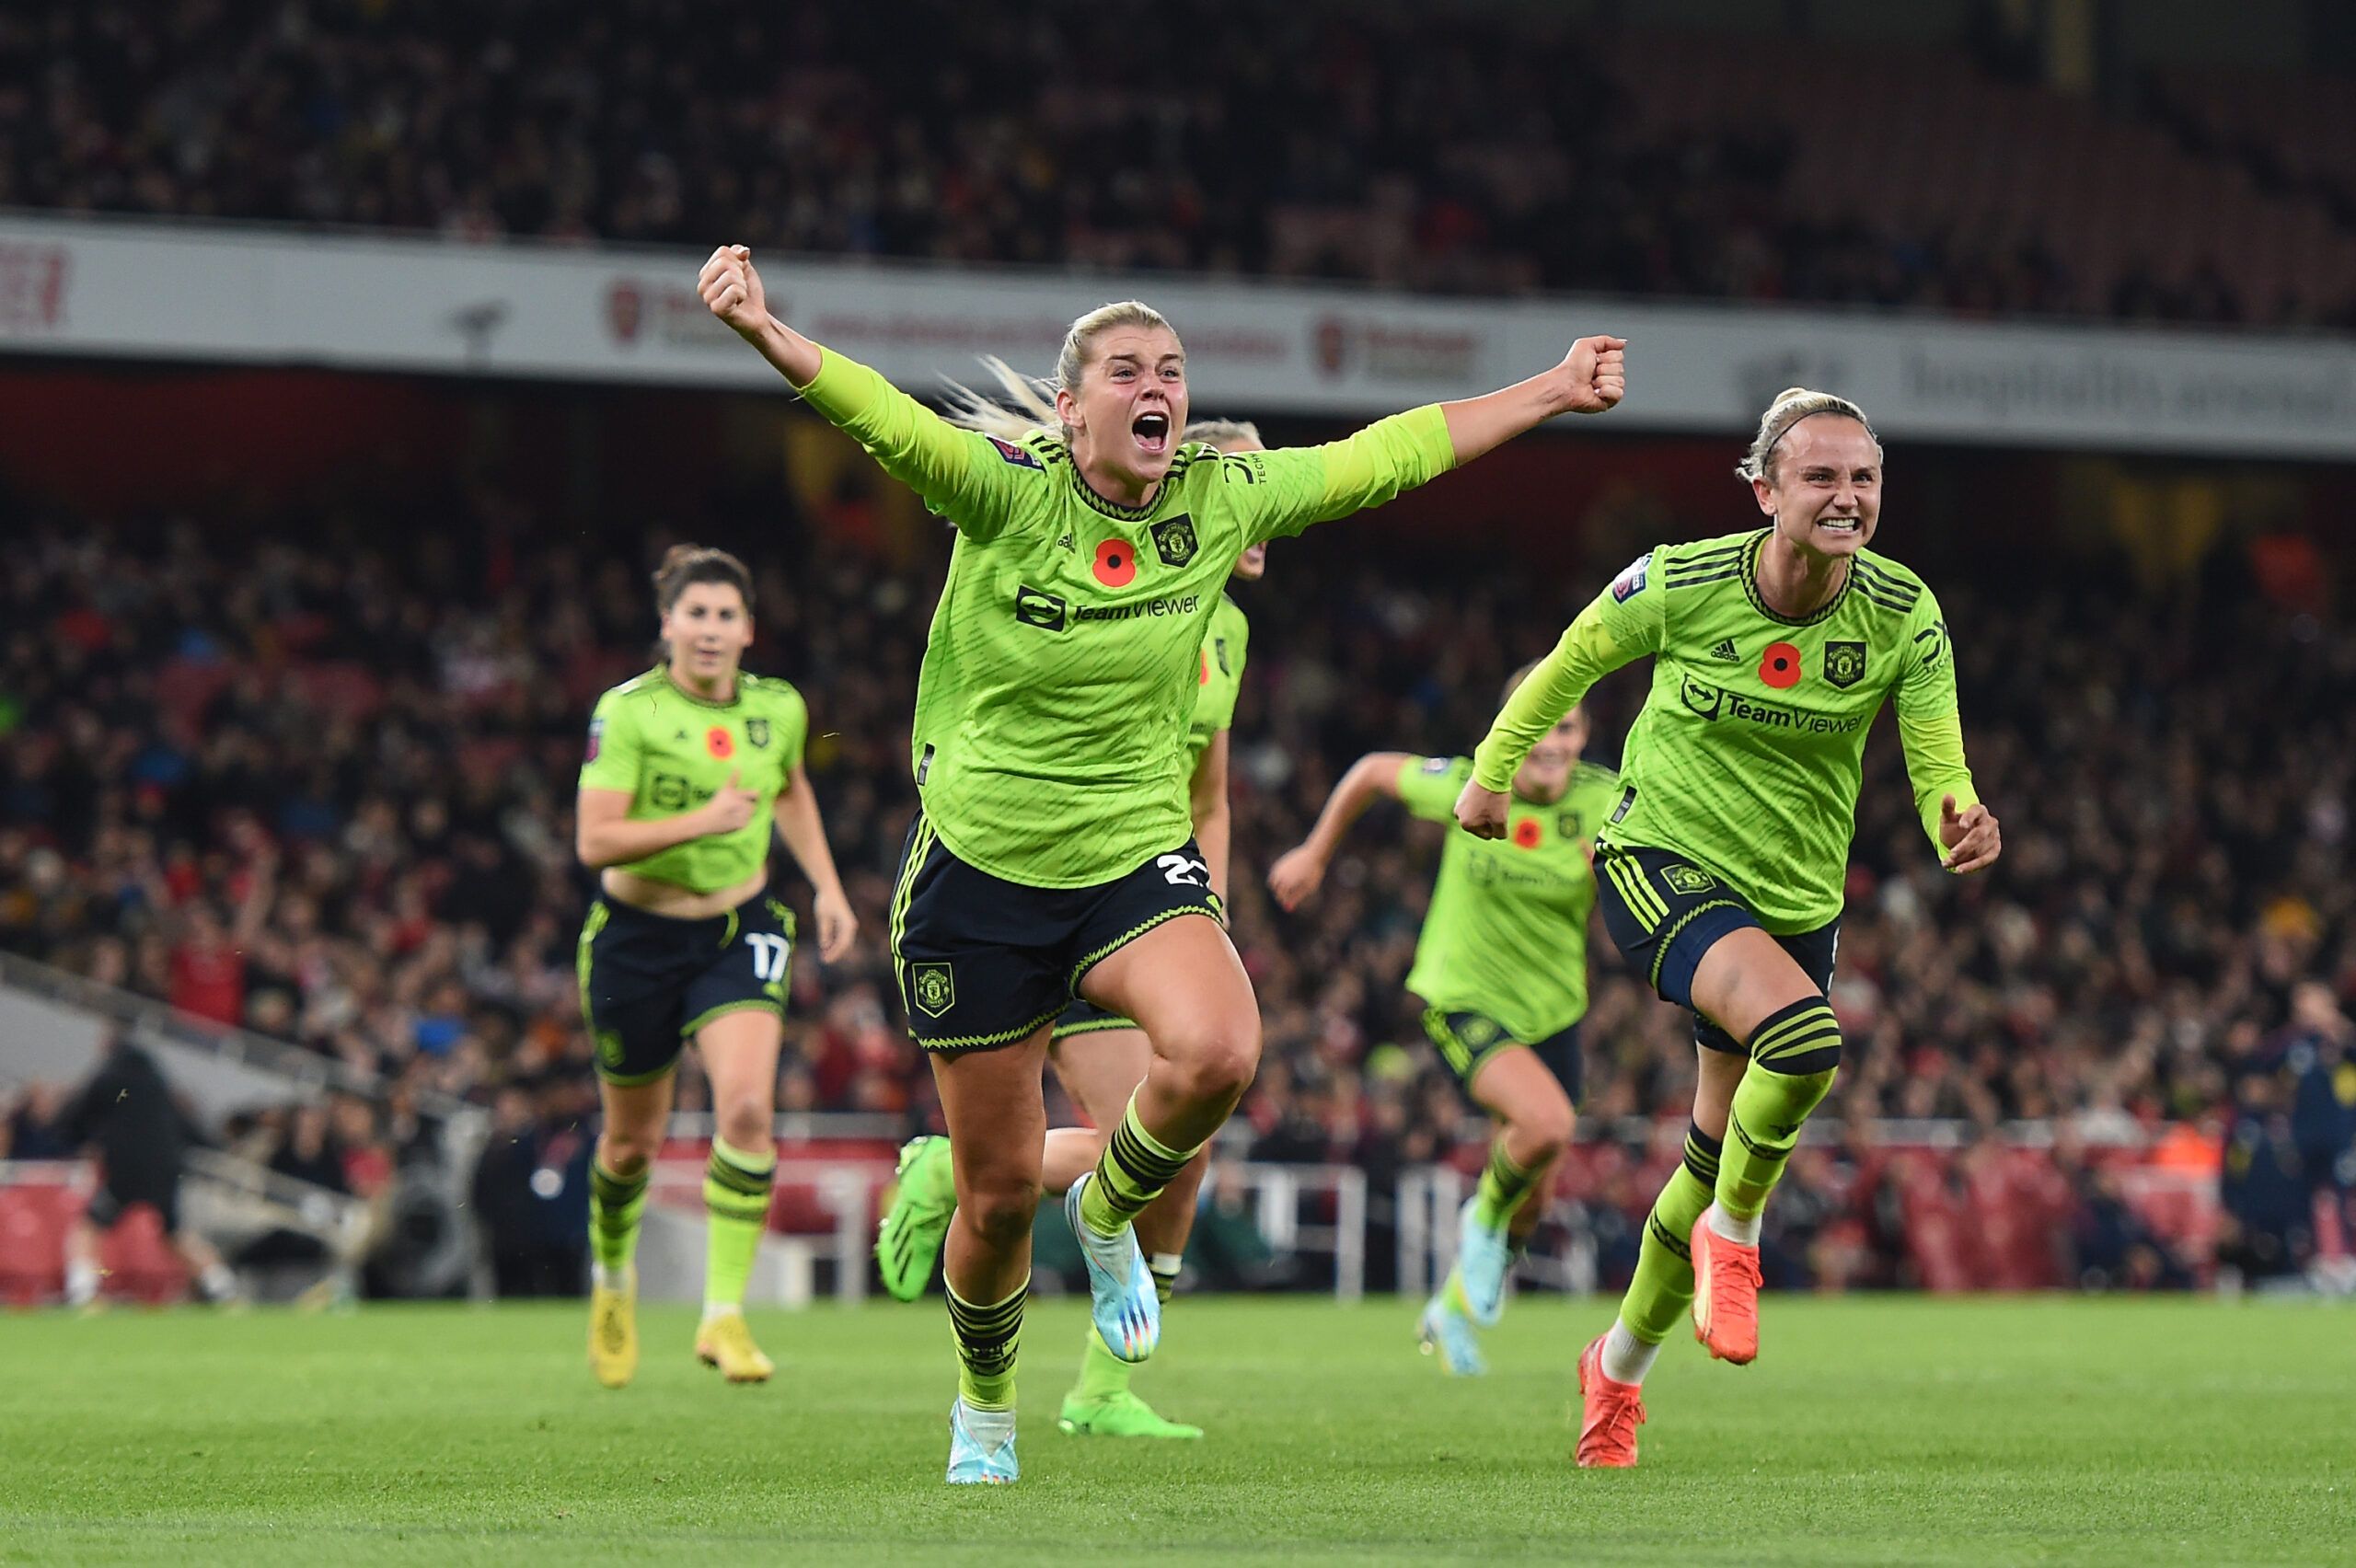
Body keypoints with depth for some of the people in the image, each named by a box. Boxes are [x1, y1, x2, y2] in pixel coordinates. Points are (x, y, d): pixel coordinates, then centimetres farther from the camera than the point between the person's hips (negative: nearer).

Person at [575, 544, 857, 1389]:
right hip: (639, 938, -2)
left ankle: (724, 1317, -14)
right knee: (634, 1137, 11)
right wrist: (700, 821, -33)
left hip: (740, 933, 2)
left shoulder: (779, 708, -2)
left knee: (747, 1107, -21)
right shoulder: (628, 712, -16)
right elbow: (595, 842, -22)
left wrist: (827, 886, 13)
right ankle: (613, 1276, 43)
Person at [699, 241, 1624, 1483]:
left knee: (1217, 1052, -31)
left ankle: (1109, 1214, 4)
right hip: (981, 872, -2)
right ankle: (983, 1415, 35)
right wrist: (765, 332, -47)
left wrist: (1552, 392, 13)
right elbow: (882, 417, -29)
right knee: (1000, 1194, 4)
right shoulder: (1006, 494, -13)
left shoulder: (1221, 499, -2)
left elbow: (1388, 453, 8)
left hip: (1136, 862, 2)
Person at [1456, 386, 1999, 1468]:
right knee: (1803, 1030, -33)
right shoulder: (1681, 582, -16)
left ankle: (1619, 1367, 35)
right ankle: (1733, 1236, -5)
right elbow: (1571, 662, 2)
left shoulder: (1904, 616, -11)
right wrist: (1493, 770, 11)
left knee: (1720, 1155, 11)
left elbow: (1937, 768, -13)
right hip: (1660, 861, -4)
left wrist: (1960, 821, -36)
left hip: (1795, 899, 4)